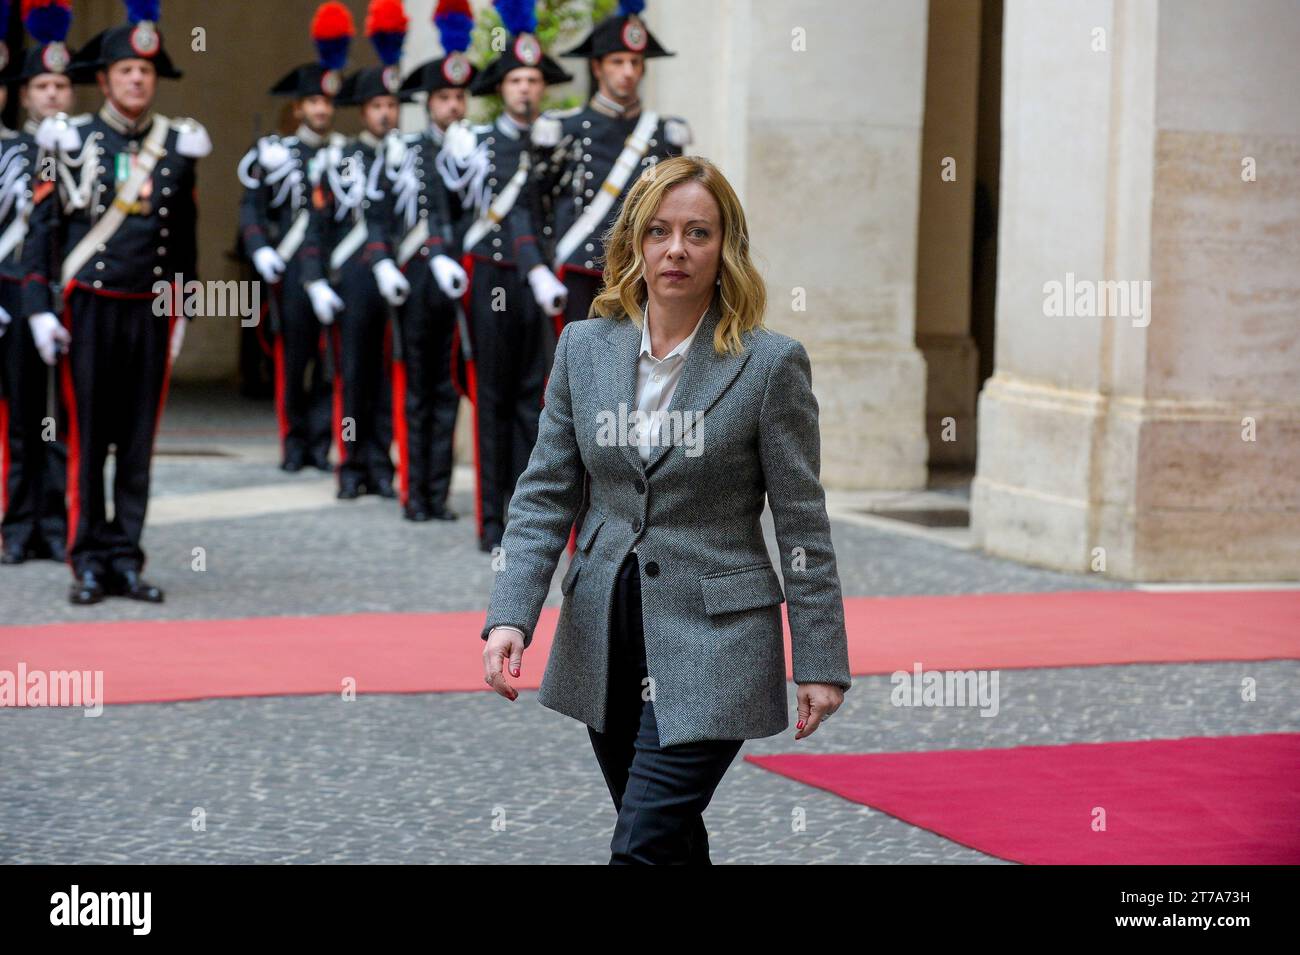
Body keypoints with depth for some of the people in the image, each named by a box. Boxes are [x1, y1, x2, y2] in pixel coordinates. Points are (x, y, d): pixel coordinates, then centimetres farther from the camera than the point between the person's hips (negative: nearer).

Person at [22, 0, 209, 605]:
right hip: (88, 307, -3)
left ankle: (126, 558, 10)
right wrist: (38, 308, -6)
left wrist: (180, 311, 14)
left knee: (138, 440, 4)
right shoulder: (72, 141, -1)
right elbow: (41, 226, 0)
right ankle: (88, 562, 5)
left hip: (150, 310, 3)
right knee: (86, 437, 0)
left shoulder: (178, 148, 7)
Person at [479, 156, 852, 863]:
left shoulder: (770, 364, -8)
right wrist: (510, 617, -8)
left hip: (712, 645, -5)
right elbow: (545, 494, 4)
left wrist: (820, 662, -5)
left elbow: (802, 524, -5)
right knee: (673, 838, 16)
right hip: (604, 642, 5)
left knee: (643, 846, -12)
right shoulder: (584, 347, 3)